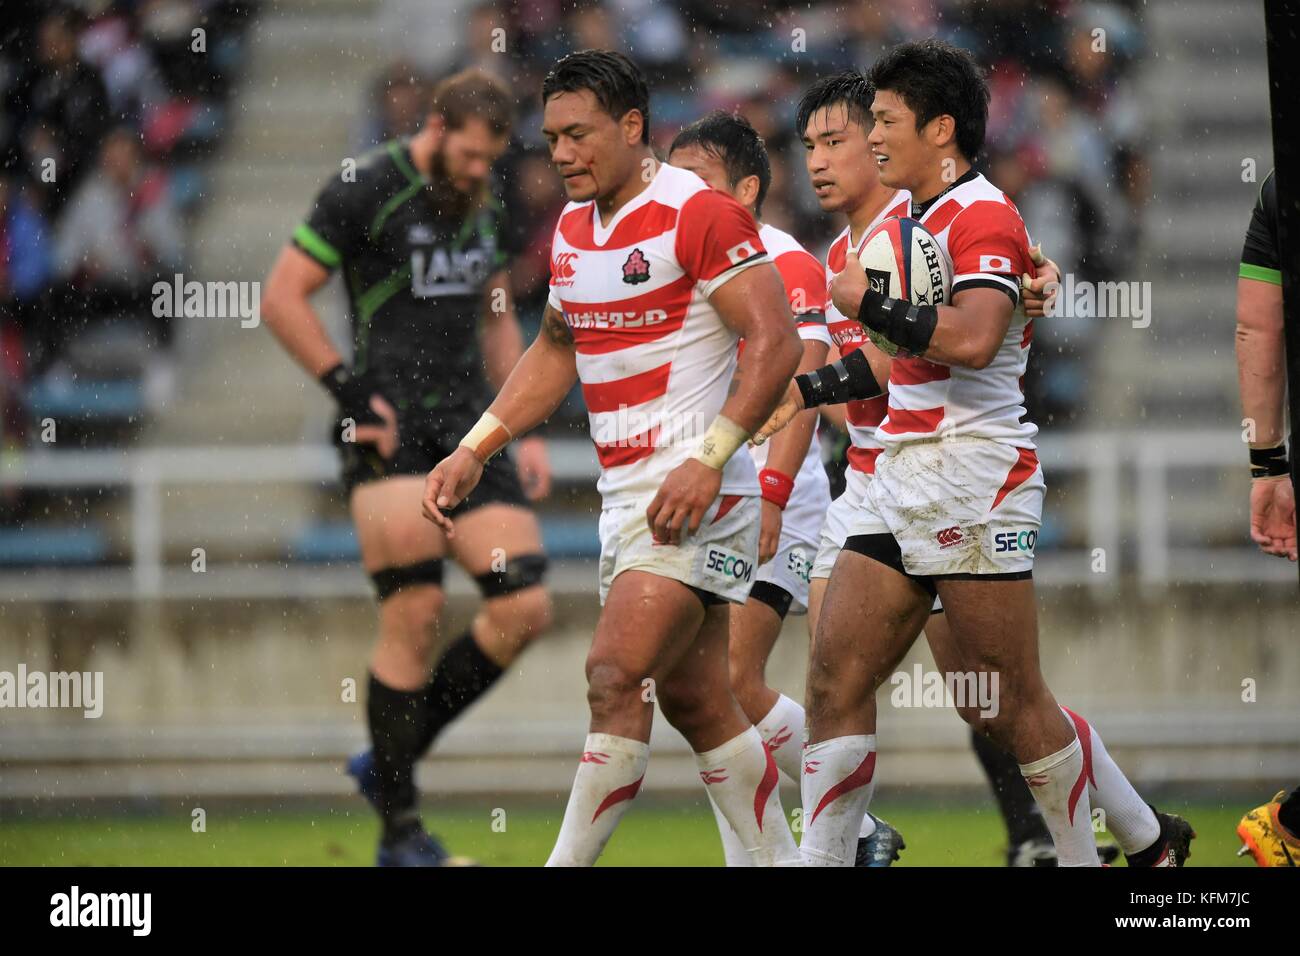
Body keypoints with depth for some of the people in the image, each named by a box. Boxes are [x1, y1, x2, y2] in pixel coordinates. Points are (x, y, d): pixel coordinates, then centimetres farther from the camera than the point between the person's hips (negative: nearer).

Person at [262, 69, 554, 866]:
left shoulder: (486, 205, 15)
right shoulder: (366, 193, -6)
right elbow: (282, 298, -6)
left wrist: (526, 431, 18)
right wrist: (351, 389, -14)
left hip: (468, 431, 7)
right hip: (391, 427, -7)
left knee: (525, 609, -4)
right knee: (416, 615, -15)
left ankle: (390, 761, 12)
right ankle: (401, 830, -7)